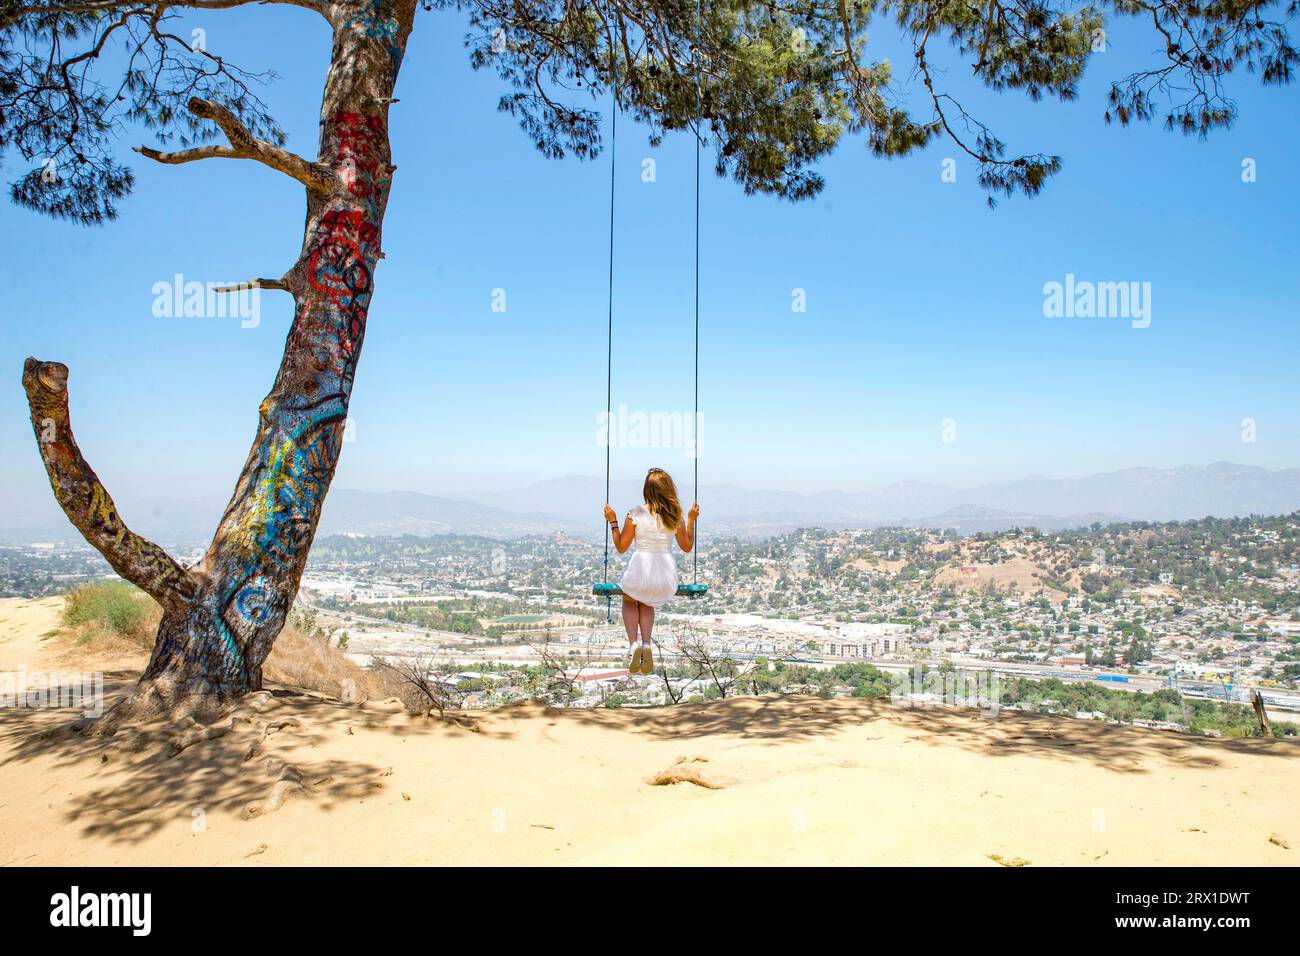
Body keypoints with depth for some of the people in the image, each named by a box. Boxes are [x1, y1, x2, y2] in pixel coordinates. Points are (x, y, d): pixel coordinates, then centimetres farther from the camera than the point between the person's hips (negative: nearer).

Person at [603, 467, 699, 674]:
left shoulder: (635, 514, -7)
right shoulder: (675, 516, 0)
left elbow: (621, 547, 0)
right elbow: (687, 547, 11)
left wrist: (612, 521, 9)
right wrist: (691, 520, 19)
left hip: (640, 570, -2)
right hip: (667, 575, 3)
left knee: (630, 601, 33)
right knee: (647, 604, 35)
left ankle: (633, 644, 11)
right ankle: (646, 645, 12)